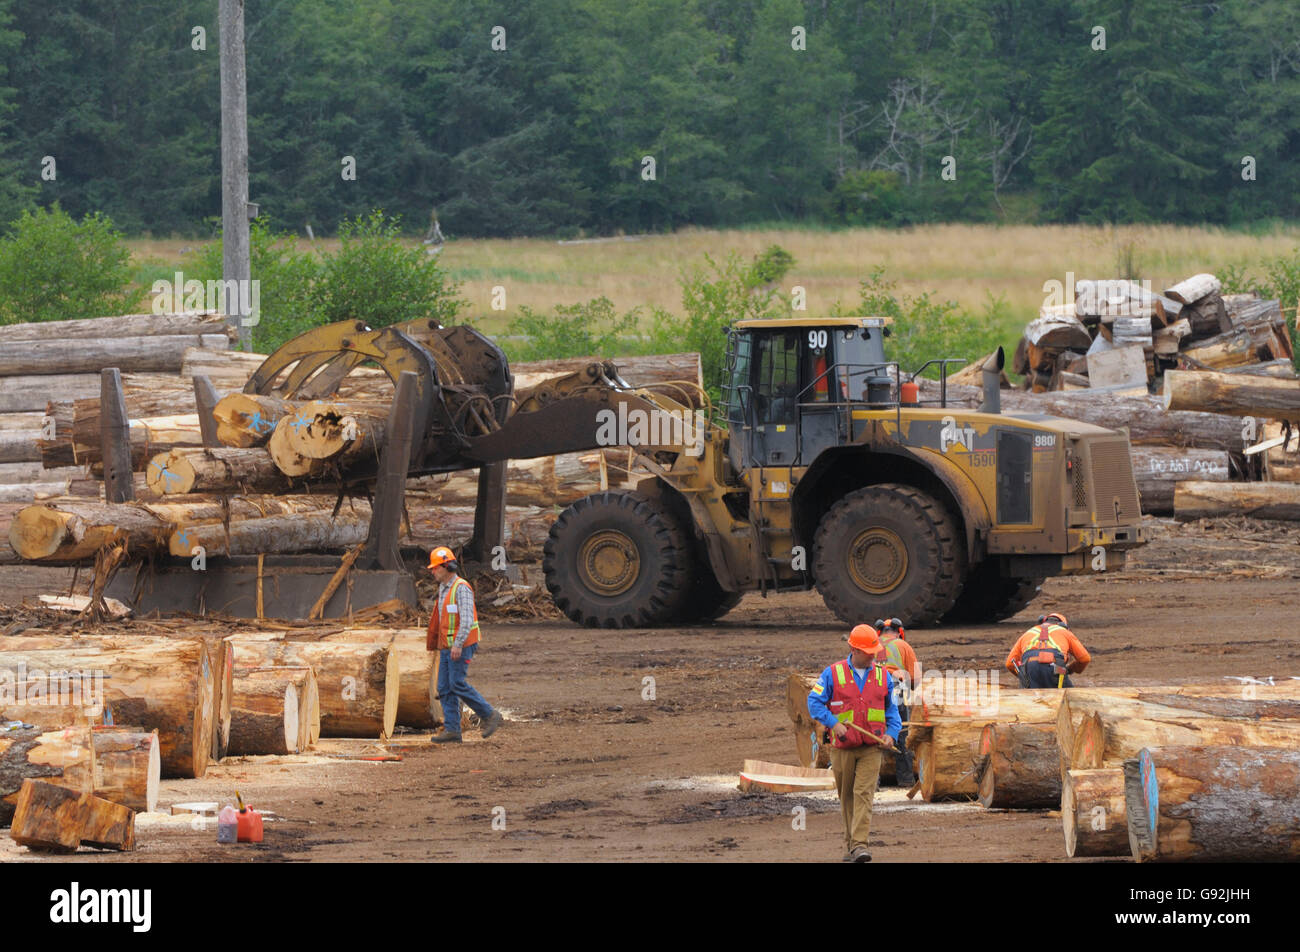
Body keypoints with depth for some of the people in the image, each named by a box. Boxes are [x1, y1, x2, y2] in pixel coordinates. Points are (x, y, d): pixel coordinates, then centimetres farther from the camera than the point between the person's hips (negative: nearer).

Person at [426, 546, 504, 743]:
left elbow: (467, 619, -22)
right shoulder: (443, 588, 15)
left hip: (461, 647, -9)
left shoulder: (461, 588, -14)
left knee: (458, 685, -11)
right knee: (445, 688, 3)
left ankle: (490, 715, 1)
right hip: (446, 648, 9)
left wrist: (458, 645, -29)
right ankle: (451, 730, 3)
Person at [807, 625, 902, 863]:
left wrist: (891, 734, -2)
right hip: (842, 746, 0)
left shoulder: (883, 675, 8)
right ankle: (849, 843, 21)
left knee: (864, 794, -12)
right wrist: (833, 724, -15)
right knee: (846, 796, 8)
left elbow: (892, 709, 15)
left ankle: (859, 844, -18)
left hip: (871, 746, 0)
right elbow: (814, 702, -2)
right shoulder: (833, 674, -1)